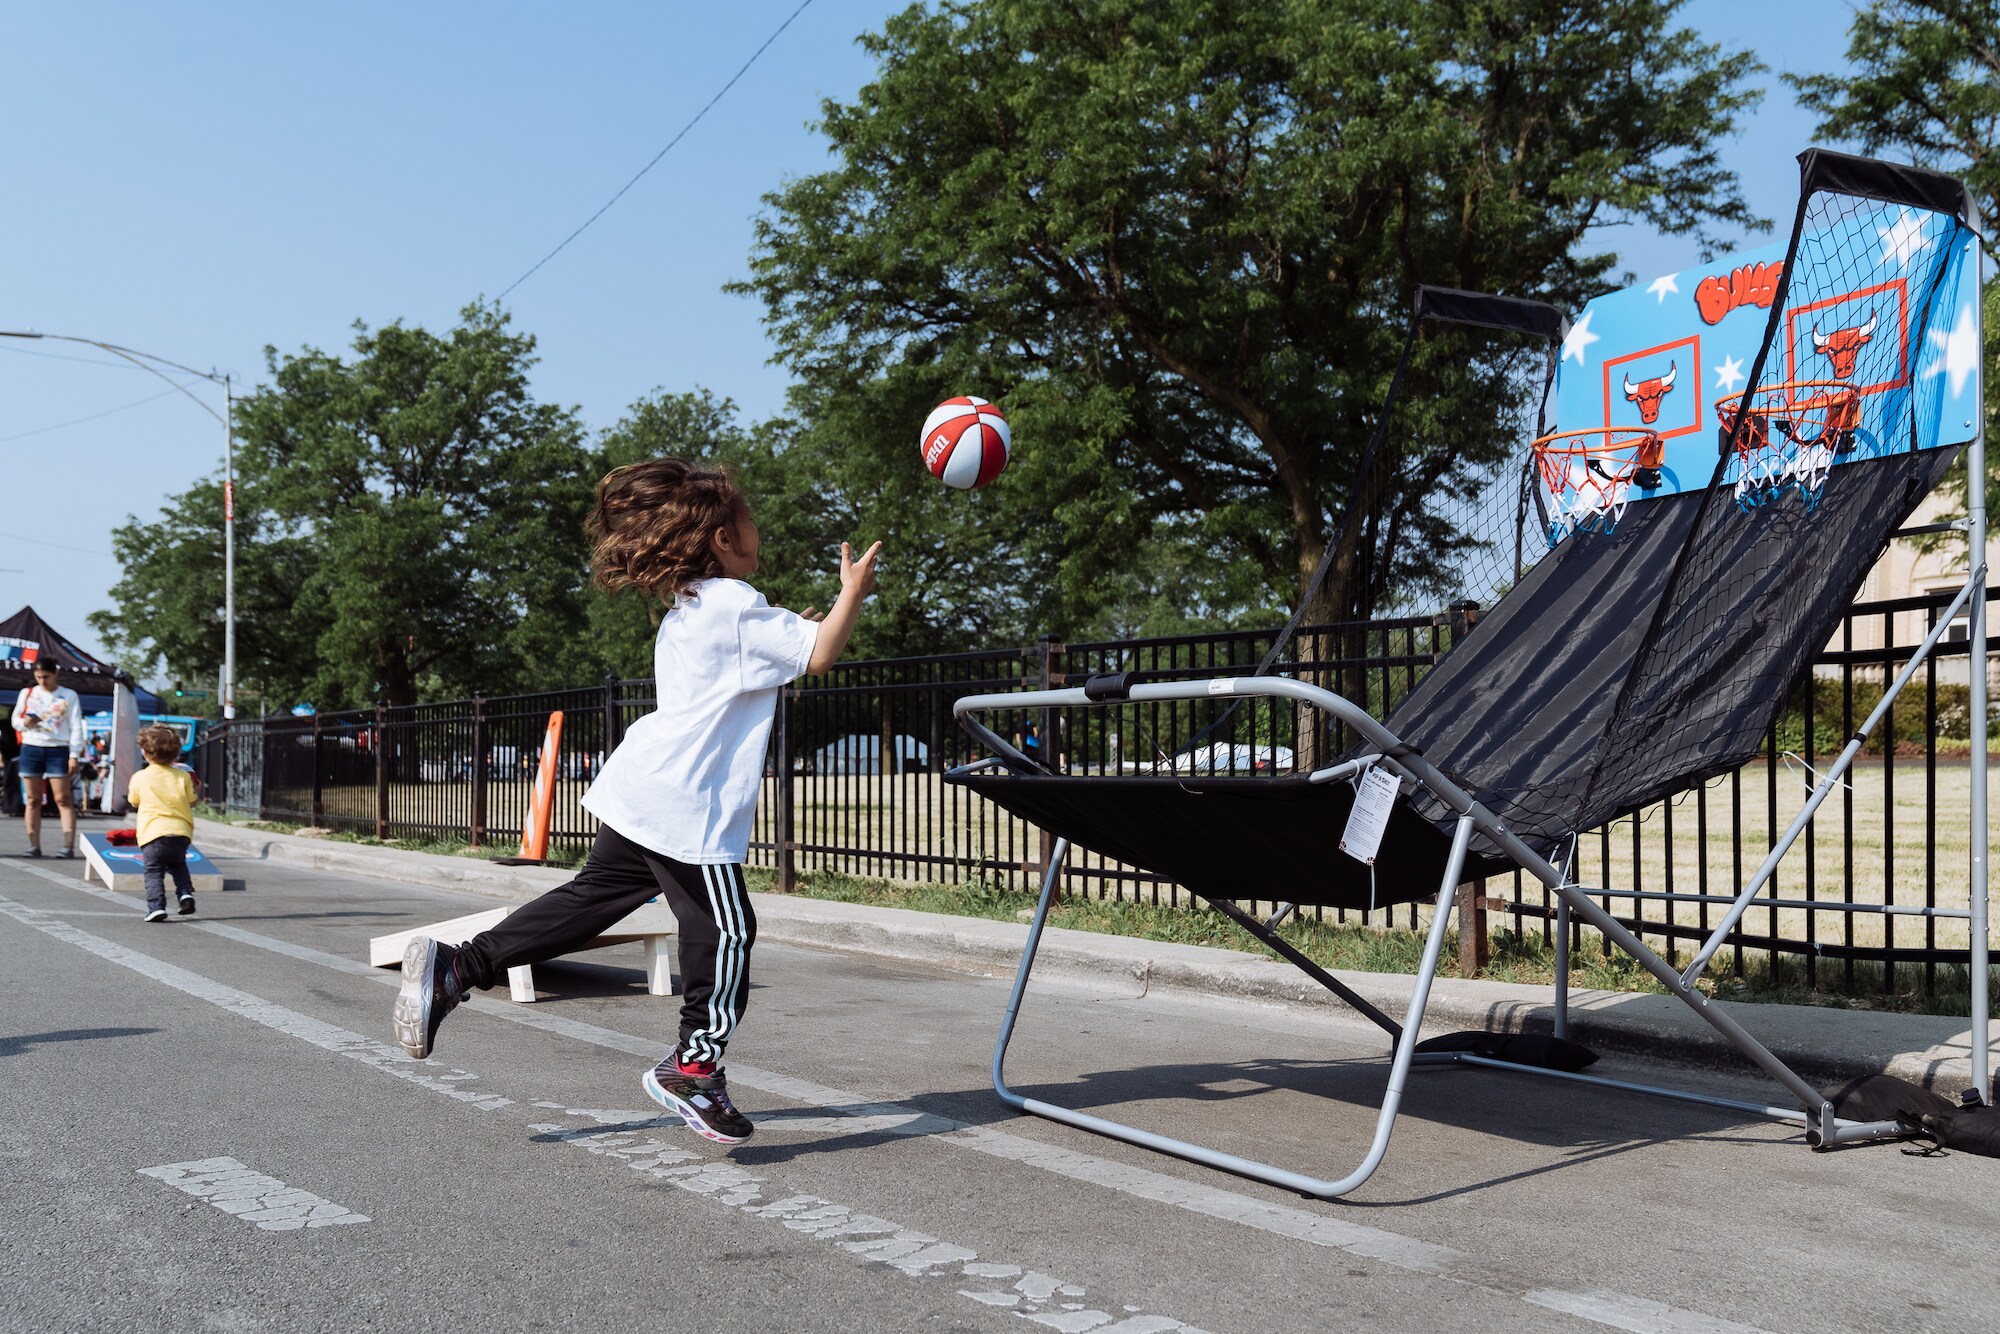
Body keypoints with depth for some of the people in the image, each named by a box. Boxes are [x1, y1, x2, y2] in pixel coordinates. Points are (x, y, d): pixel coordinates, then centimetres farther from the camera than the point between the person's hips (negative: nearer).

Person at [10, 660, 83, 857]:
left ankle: (69, 845, -13)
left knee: (63, 799, -8)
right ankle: (34, 846, 6)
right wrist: (24, 723, -9)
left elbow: (76, 727, 2)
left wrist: (74, 755, -6)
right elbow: (15, 719, 15)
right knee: (33, 799, 3)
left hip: (57, 750, -3)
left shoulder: (69, 696, 5)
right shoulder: (27, 693, 10)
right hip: (31, 748, 3)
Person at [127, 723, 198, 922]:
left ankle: (156, 906, -12)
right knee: (178, 864, 27)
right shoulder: (183, 776, 6)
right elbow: (191, 802, 12)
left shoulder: (140, 778, 1)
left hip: (153, 833, -3)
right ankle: (186, 893, 9)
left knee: (154, 871, 2)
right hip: (181, 832, 3)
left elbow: (134, 801, 17)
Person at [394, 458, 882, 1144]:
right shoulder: (737, 607, -11)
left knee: (590, 898, 17)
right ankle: (693, 1066, 10)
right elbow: (819, 654, -17)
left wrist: (783, 634, 24)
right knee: (724, 931, 1)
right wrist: (853, 592, -4)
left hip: (637, 795, 10)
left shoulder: (684, 612, 18)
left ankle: (454, 967, 16)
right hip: (687, 809, -10)